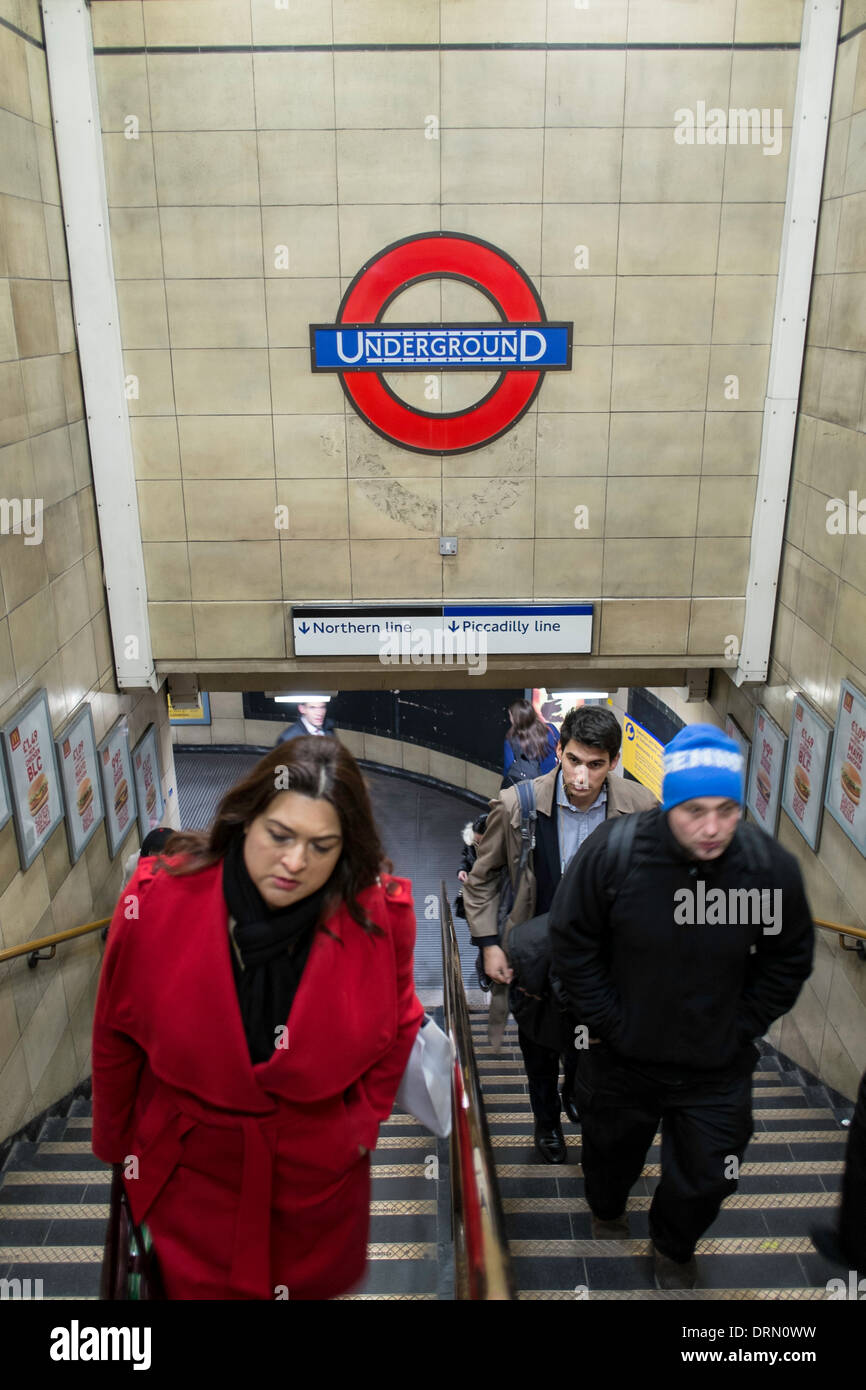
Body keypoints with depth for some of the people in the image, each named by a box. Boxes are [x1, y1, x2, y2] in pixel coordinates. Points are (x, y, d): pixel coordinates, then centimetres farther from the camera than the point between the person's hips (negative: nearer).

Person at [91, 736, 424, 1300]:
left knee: (319, 1282, 27)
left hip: (320, 1179, 2)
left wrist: (362, 1121, 0)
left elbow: (397, 1025, -1)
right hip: (190, 1176, -1)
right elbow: (116, 1037, -6)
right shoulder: (157, 900, -23)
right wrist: (116, 1142, 6)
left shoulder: (382, 912, -22)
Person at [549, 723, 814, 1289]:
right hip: (622, 1057, 0)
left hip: (718, 1069, 1)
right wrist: (611, 1023, -10)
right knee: (612, 1151, 26)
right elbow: (572, 945, -11)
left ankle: (674, 1249, 52)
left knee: (706, 1177, 17)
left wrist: (741, 1029, -4)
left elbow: (789, 961, -2)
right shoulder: (611, 852, -25)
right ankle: (607, 1218, 62)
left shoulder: (773, 865, -20)